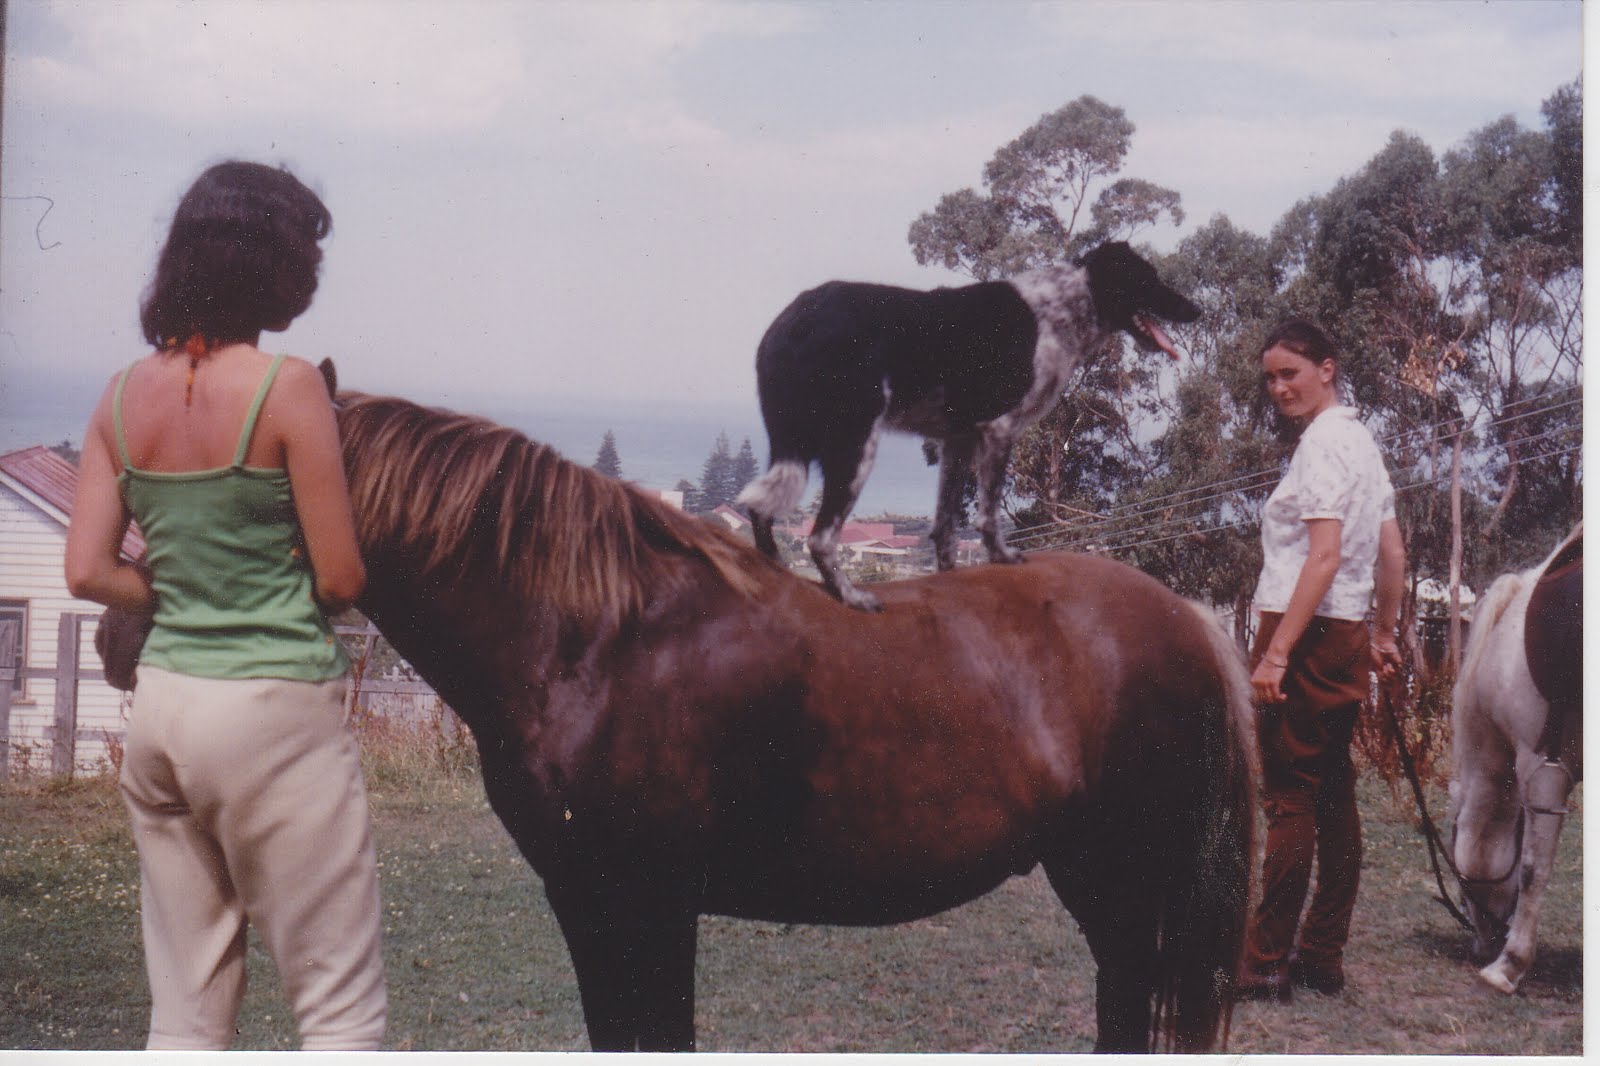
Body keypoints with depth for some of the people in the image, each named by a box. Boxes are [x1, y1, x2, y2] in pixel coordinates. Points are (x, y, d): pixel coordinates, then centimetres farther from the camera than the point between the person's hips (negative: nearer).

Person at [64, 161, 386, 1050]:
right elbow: (341, 578, -10)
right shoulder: (287, 388, -12)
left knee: (184, 1011, 15)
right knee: (342, 1005, 3)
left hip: (161, 702, 7)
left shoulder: (122, 396, 5)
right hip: (276, 707, -7)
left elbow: (88, 571, 2)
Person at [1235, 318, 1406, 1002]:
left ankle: (1266, 965, -5)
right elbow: (1392, 553, 19)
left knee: (1290, 799, -8)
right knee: (1334, 796, 10)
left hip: (1308, 637, -10)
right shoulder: (1361, 440, 16)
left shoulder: (1322, 441, -13)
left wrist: (1276, 650, -23)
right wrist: (1385, 634, 27)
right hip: (1346, 639, 10)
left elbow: (1324, 557, -21)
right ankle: (1323, 957, 16)